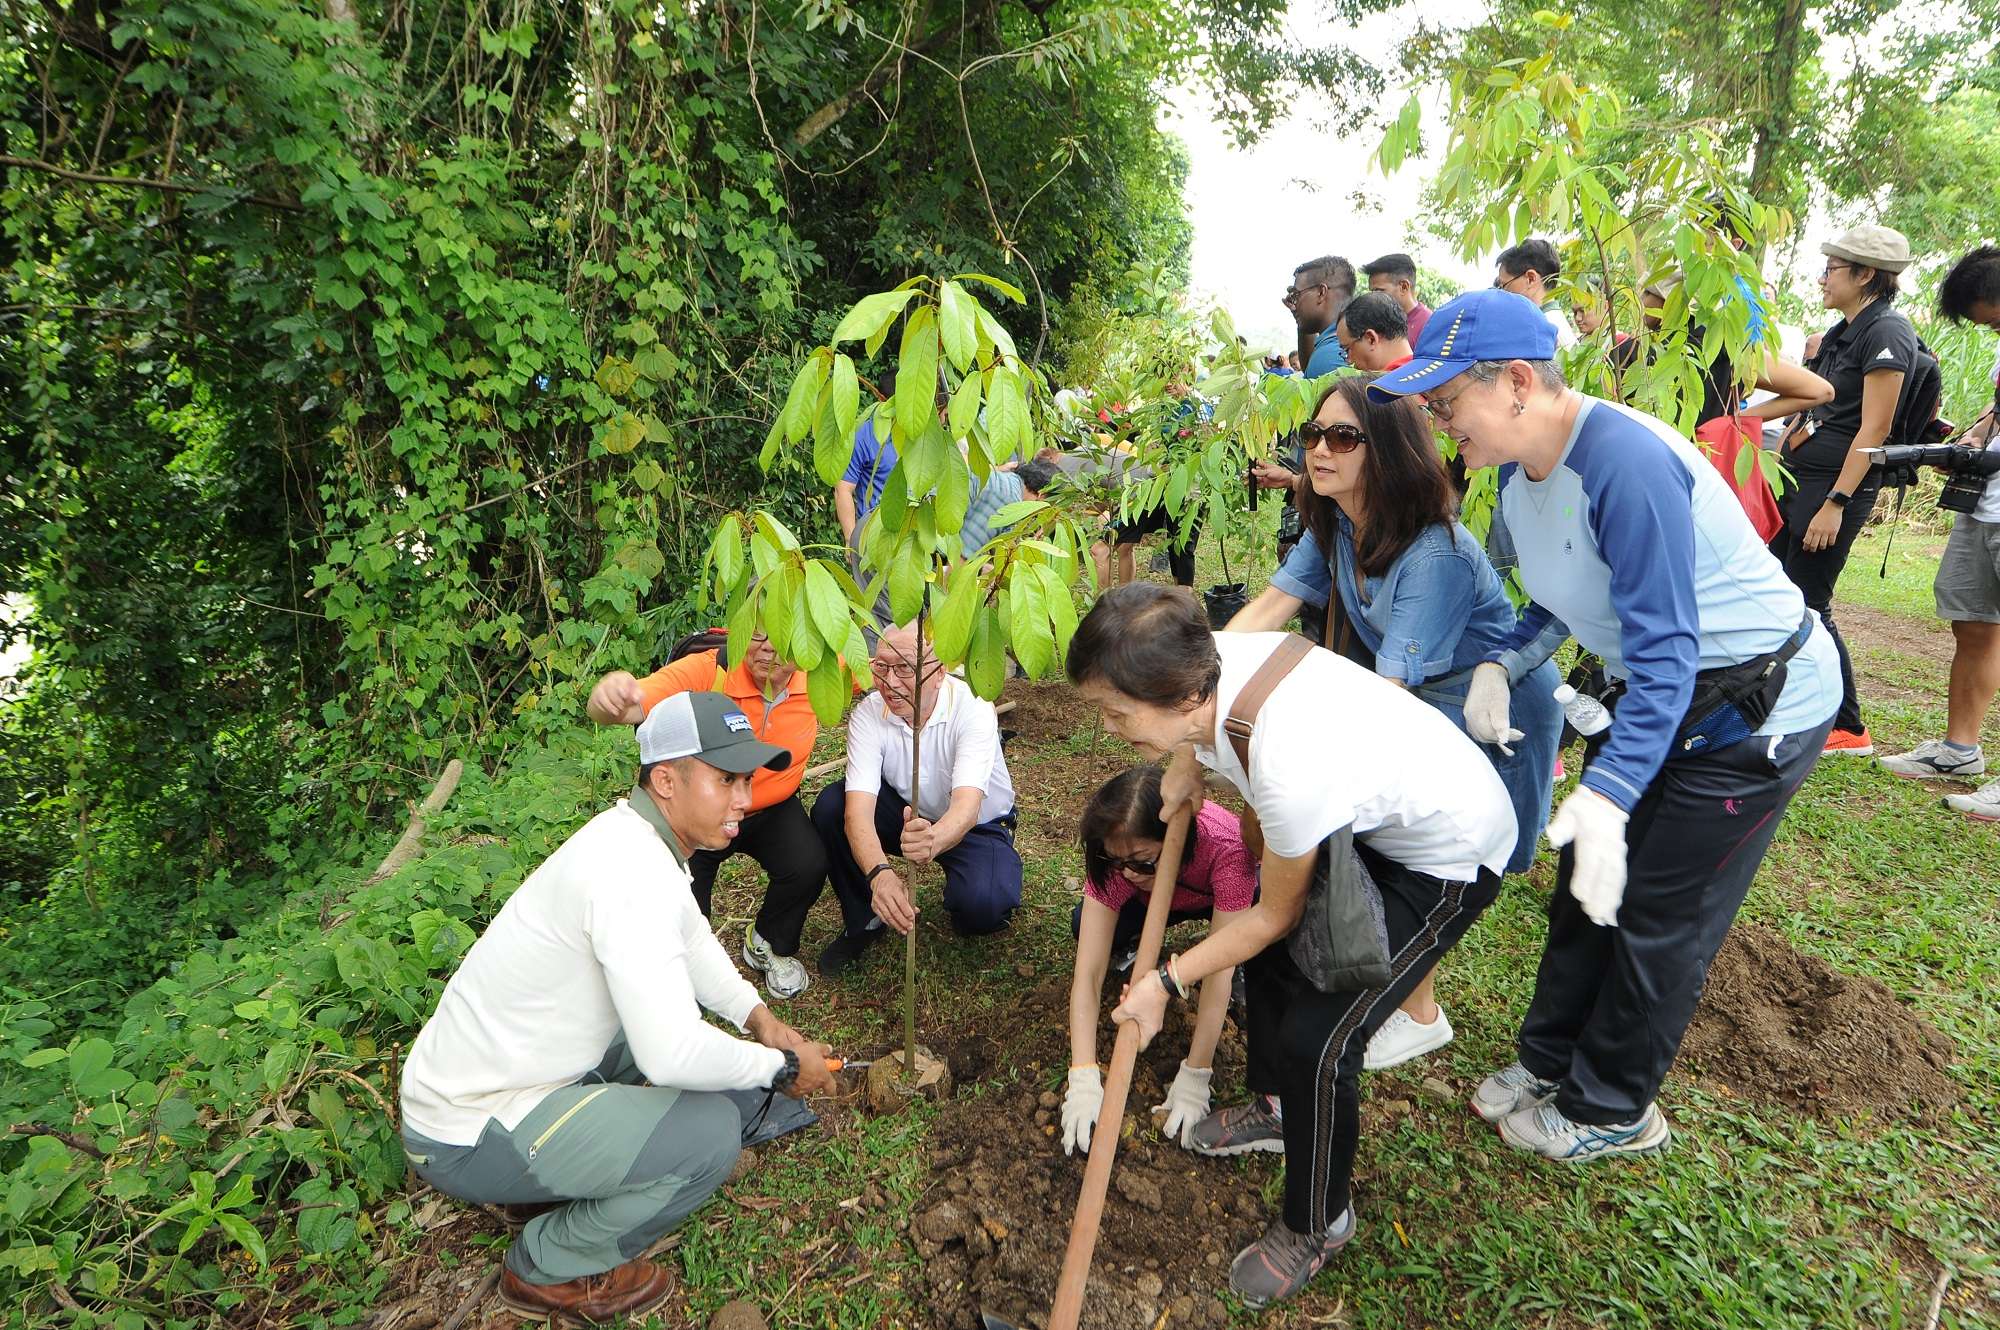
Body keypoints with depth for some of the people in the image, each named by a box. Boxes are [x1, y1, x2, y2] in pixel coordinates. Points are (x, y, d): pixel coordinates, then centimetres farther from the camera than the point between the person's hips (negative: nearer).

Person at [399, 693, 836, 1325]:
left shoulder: (640, 835, 0)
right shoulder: (634, 871, -30)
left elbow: (693, 941, 15)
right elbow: (672, 1055, -34)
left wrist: (762, 1020, 3)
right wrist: (784, 1066, -18)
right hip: (468, 1136, -9)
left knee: (683, 998, 16)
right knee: (712, 1129, -18)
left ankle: (560, 1173, 20)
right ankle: (549, 1267, 7)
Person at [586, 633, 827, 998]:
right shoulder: (705, 671, -30)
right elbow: (626, 708, -39)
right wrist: (608, 697, -66)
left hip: (774, 809, 2)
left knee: (808, 866, -25)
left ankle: (768, 945, 9)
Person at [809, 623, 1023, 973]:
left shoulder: (972, 707, -29)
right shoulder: (868, 714, -21)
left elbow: (967, 806, -41)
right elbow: (858, 809, -32)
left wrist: (933, 840, -65)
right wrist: (880, 873, -52)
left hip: (978, 824, -3)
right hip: (908, 814, 3)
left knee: (983, 904, -33)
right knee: (830, 806, -23)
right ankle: (863, 921, 0)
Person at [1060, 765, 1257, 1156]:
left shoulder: (1226, 847, -44)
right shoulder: (1114, 856, -35)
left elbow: (1219, 970, -40)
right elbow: (1088, 973, -36)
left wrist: (1194, 1078, -39)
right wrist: (1084, 1079, -43)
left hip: (1230, 895, -1)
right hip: (1157, 899, 1)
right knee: (1086, 926, -28)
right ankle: (1126, 944, 6)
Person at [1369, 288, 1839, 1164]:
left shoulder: (1624, 462, -31)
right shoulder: (1520, 470, -2)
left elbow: (1665, 649, -32)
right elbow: (1562, 598, 12)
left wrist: (1608, 793, -38)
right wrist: (1499, 665, -6)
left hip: (1757, 702, -9)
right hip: (1666, 691, 9)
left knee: (1656, 918, 1)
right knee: (1585, 883, 14)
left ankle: (1610, 1111, 21)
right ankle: (1551, 1060, 32)